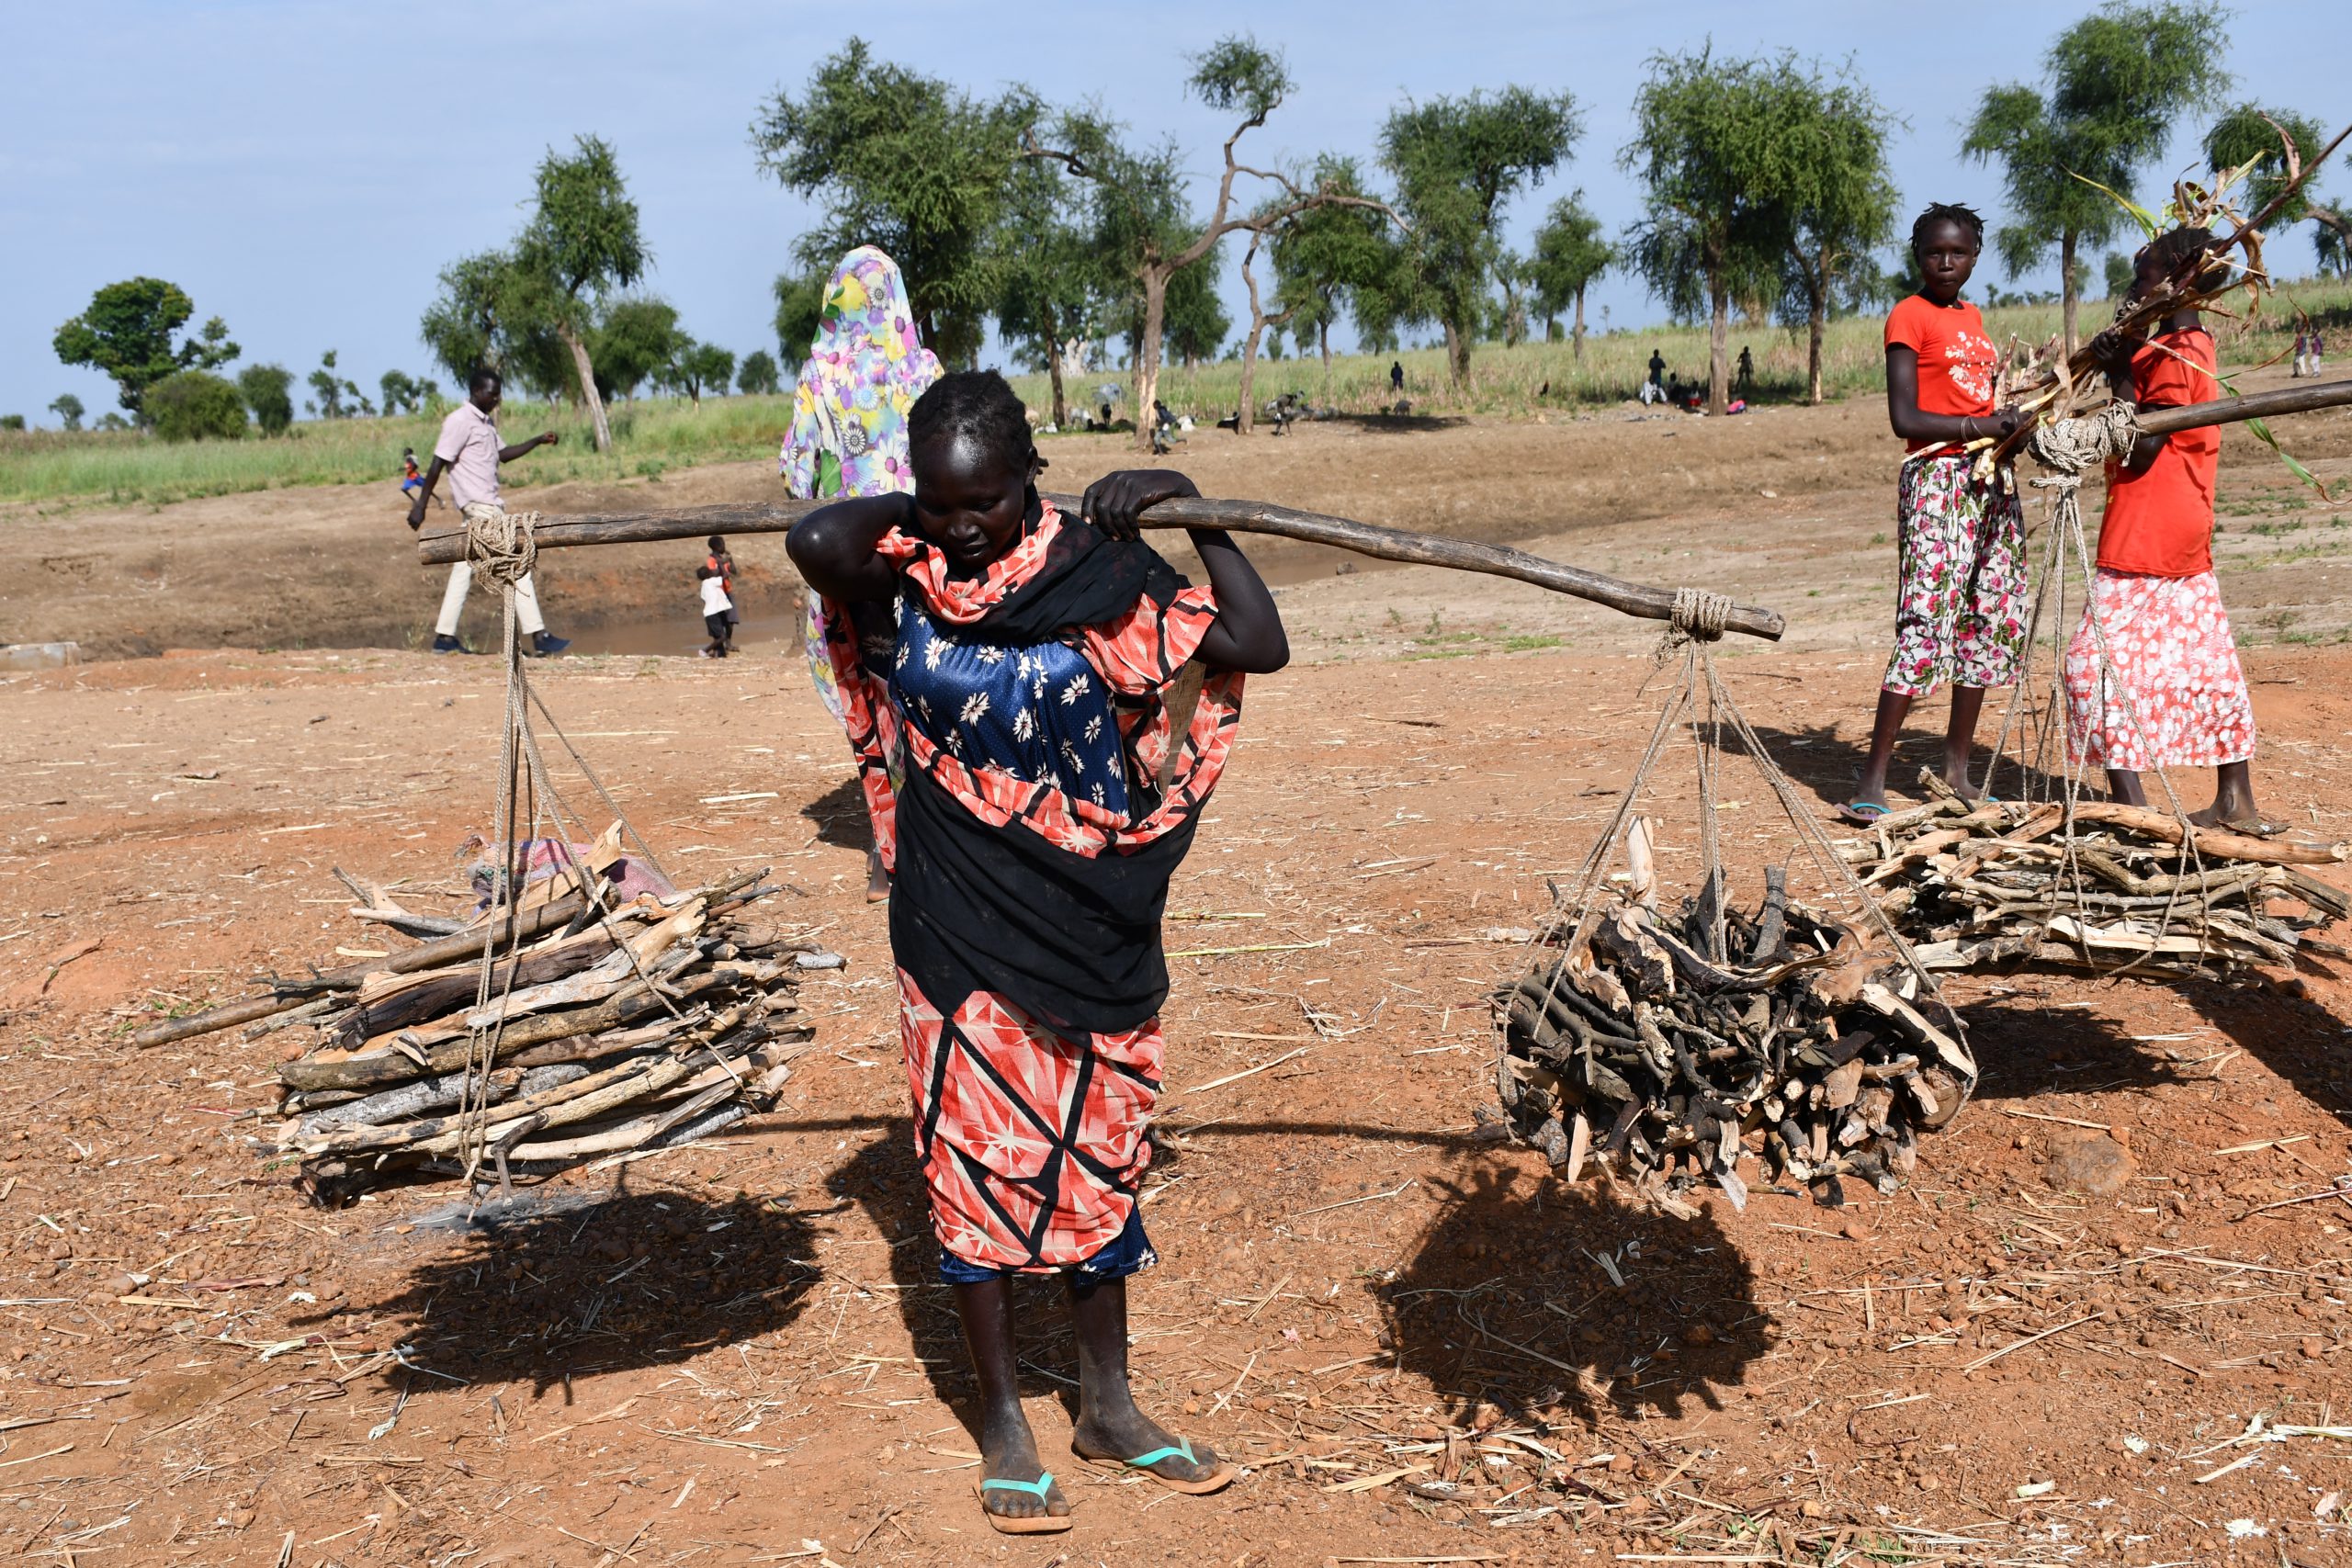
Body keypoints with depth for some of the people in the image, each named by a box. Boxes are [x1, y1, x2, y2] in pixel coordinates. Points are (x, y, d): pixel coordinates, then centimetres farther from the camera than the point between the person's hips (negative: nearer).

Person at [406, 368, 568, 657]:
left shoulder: (486, 421, 15)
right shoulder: (460, 422, -13)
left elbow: (503, 454, 26)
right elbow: (437, 465, -15)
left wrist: (538, 441, 14)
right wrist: (420, 506, -17)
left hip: (487, 505, 10)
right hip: (479, 504, -10)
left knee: (464, 569, 9)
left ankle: (444, 636, 12)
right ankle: (538, 637, -11)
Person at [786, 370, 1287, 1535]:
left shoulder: (1098, 570, -8)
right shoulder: (908, 569, -6)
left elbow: (1256, 645, -10)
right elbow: (818, 541, -27)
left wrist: (1189, 507, -13)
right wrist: (910, 517, -10)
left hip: (1087, 929, 1)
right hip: (958, 930, 0)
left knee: (1094, 1157, 12)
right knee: (973, 1165, 6)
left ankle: (1108, 1405, 30)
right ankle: (1003, 1423, 23)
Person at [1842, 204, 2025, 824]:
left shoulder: (1972, 317, 17)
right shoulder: (1910, 316, -6)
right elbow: (1905, 418, -14)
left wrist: (2015, 417, 4)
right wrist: (1982, 426, -18)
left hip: (1991, 480, 8)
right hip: (1936, 477, -8)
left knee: (1993, 618, 7)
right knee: (1928, 620, -14)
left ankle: (1956, 769, 14)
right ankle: (1873, 778, -11)